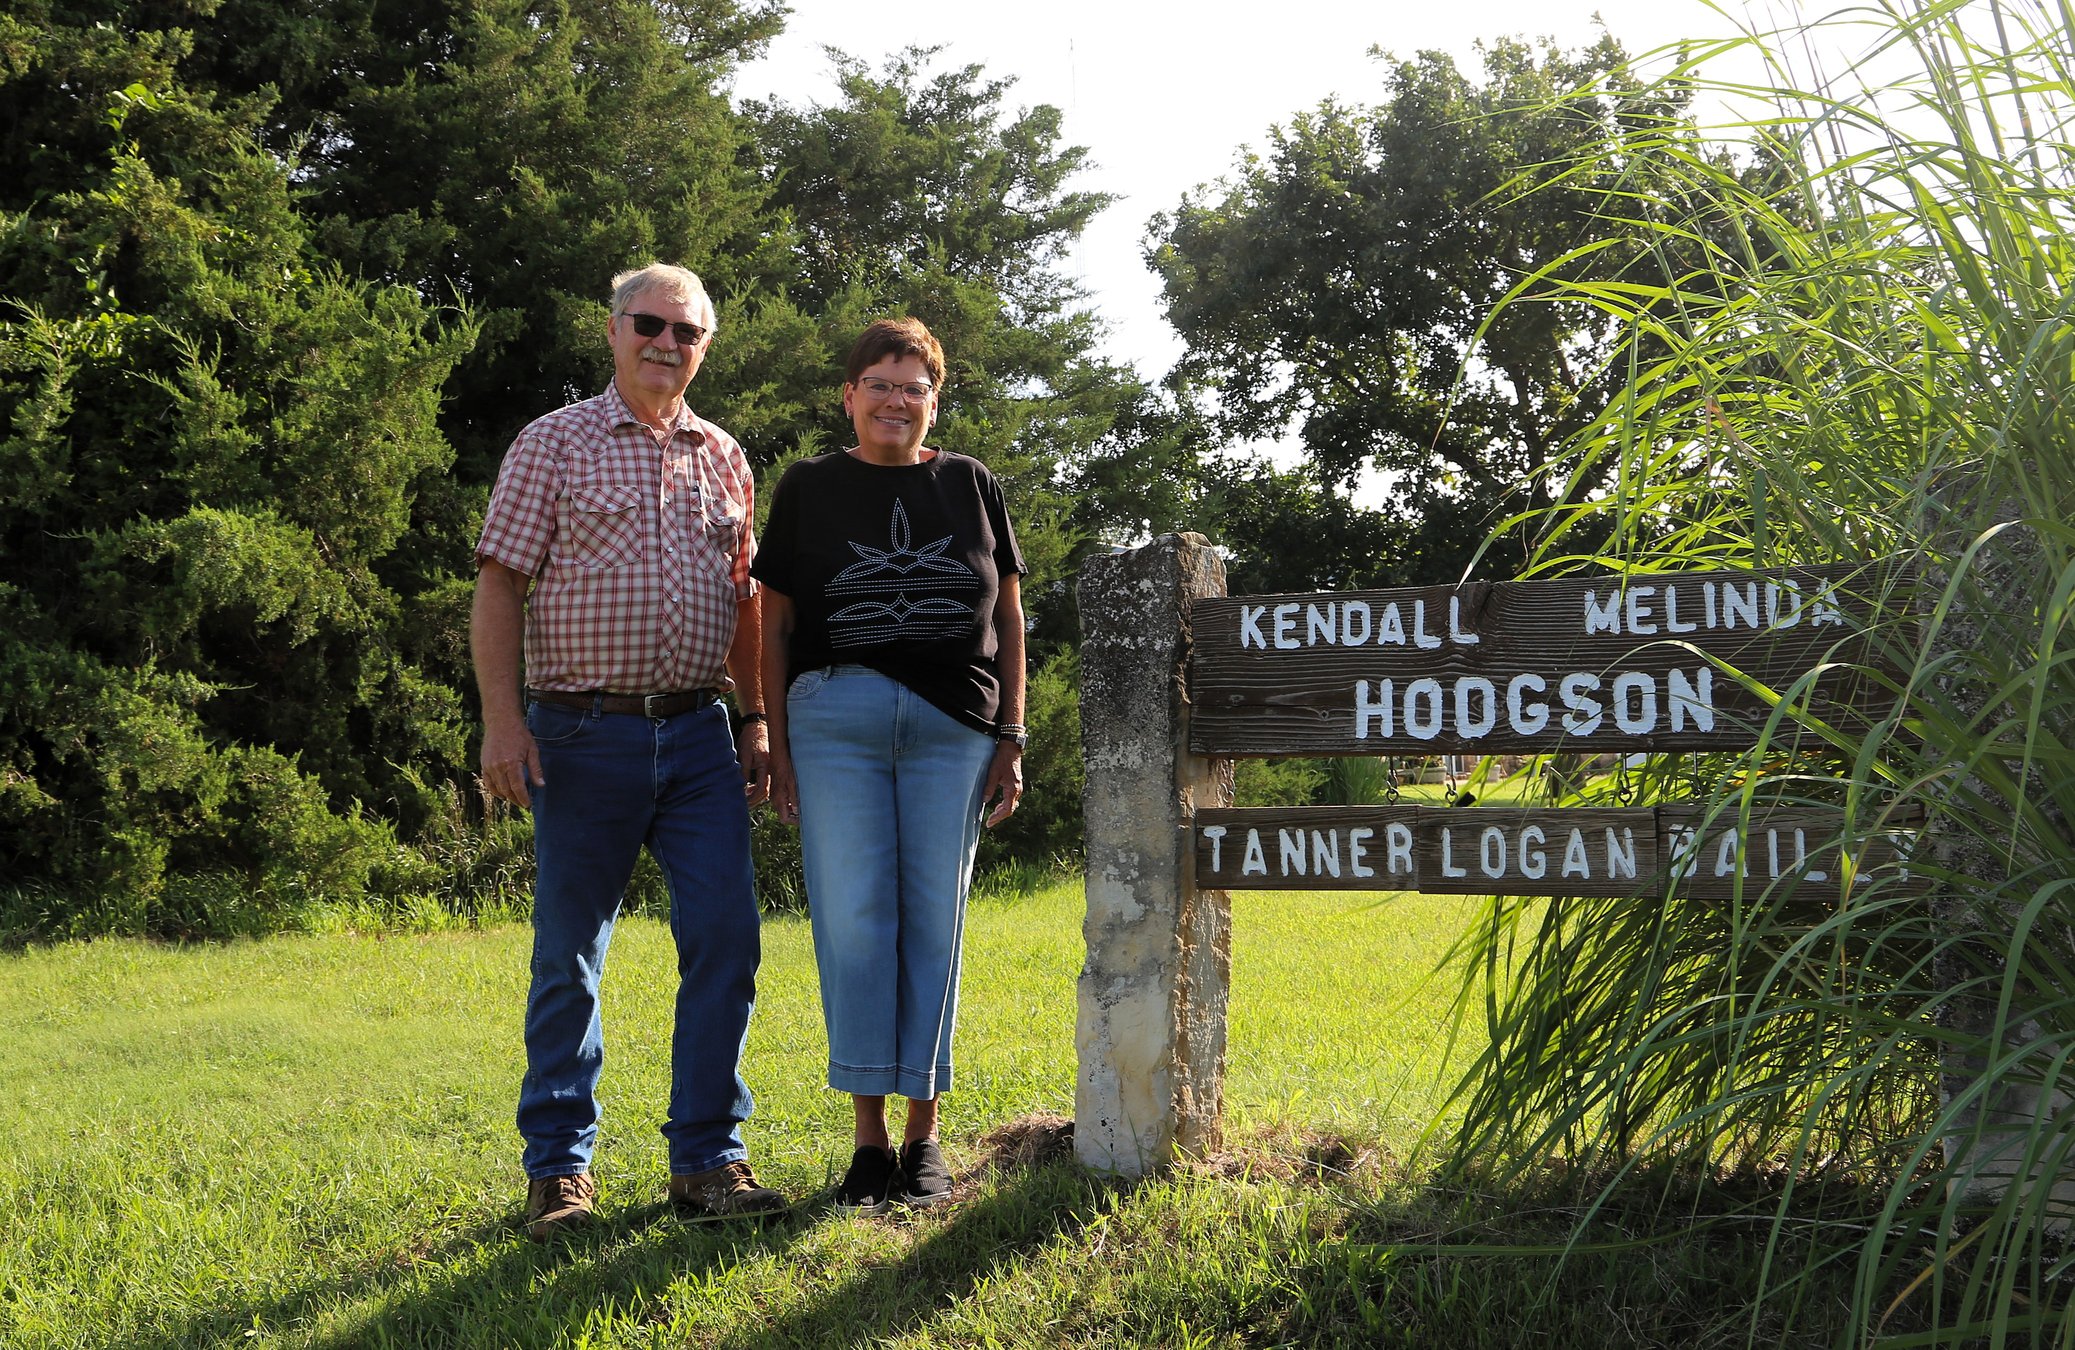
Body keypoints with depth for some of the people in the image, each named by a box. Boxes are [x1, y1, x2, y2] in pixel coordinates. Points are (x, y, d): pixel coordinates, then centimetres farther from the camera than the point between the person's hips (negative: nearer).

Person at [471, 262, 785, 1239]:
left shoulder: (724, 459, 15)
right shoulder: (554, 444, 3)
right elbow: (499, 585, -3)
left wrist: (754, 721, 13)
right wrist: (502, 720, -12)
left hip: (698, 734, 4)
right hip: (585, 735, -3)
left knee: (724, 938, -2)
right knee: (569, 957, 3)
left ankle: (706, 1158, 9)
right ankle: (559, 1168, 14)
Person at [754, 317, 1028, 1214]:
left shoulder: (971, 486, 12)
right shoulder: (809, 488, 9)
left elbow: (1007, 616, 13)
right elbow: (774, 623, 9)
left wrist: (1011, 741, 6)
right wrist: (776, 745, 1)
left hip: (954, 727, 1)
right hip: (835, 718, -1)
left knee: (934, 923, 2)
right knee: (852, 920, -5)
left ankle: (923, 1137, 10)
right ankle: (869, 1135, 3)